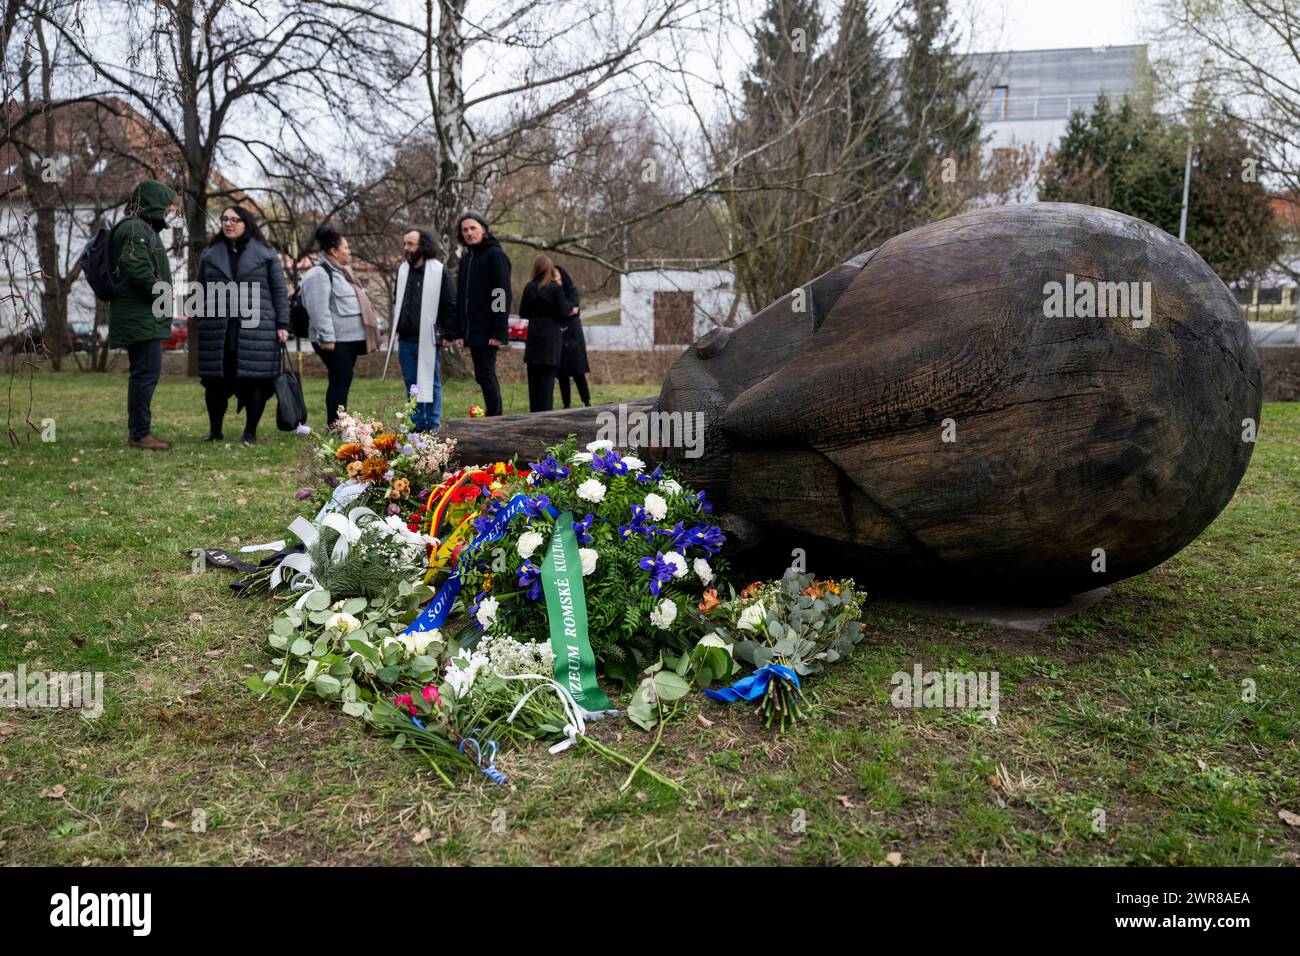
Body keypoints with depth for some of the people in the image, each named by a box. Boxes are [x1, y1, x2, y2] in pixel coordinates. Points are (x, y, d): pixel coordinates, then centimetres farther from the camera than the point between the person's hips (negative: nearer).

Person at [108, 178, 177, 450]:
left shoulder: (144, 228, 21)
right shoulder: (135, 228, -12)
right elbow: (137, 269, -23)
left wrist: (163, 293, 12)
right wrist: (163, 294, -13)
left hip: (147, 316, 11)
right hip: (141, 315, -11)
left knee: (145, 373, 14)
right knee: (147, 372, -9)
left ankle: (138, 431, 21)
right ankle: (140, 433, -5)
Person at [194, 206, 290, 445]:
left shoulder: (265, 253, 6)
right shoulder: (210, 254, 13)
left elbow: (279, 291, 4)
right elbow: (201, 291, 17)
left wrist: (282, 324, -3)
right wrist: (200, 324, 12)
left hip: (257, 329, -2)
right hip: (217, 331, 2)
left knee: (256, 380, -2)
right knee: (215, 380, 5)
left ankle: (250, 432, 10)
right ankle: (214, 430, 18)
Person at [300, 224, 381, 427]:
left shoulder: (340, 272, 21)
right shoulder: (320, 274, -12)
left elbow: (355, 303, 29)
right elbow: (319, 309, -21)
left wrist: (374, 325, 28)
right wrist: (326, 338, -25)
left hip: (349, 338, 10)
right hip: (335, 340, -10)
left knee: (342, 381, 10)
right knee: (340, 381, -10)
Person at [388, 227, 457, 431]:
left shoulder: (439, 271, -6)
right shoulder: (402, 270, 13)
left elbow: (450, 305, -7)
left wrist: (449, 334, -10)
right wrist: (394, 330, 18)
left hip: (428, 339, -6)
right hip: (405, 339, 6)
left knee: (430, 382, 2)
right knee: (411, 383, 10)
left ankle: (432, 425, 8)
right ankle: (417, 424, 18)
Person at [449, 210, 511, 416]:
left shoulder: (496, 255, -5)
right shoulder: (465, 258, 18)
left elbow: (503, 295, -12)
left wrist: (499, 332, -19)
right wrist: (459, 332, 13)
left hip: (487, 331, -7)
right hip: (471, 331, 8)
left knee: (485, 375, -10)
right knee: (485, 376, 9)